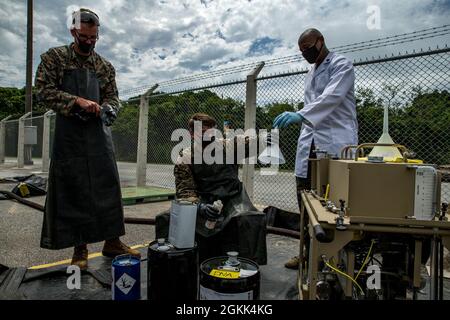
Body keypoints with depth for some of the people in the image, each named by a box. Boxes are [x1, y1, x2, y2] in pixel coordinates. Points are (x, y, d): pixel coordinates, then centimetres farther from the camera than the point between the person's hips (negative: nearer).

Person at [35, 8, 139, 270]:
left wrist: (108, 108, -12)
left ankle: (112, 241, 14)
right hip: (69, 136, -3)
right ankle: (80, 248, 12)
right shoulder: (54, 57, 3)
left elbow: (113, 97, 12)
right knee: (73, 191, 1)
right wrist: (78, 101, -18)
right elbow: (44, 91, -6)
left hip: (100, 134, 3)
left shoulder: (105, 66, 11)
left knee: (108, 188, 3)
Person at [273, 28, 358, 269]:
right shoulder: (311, 73, 22)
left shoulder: (341, 65, -2)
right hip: (310, 141, 7)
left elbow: (332, 96, -20)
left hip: (335, 143, -7)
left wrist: (301, 115, -34)